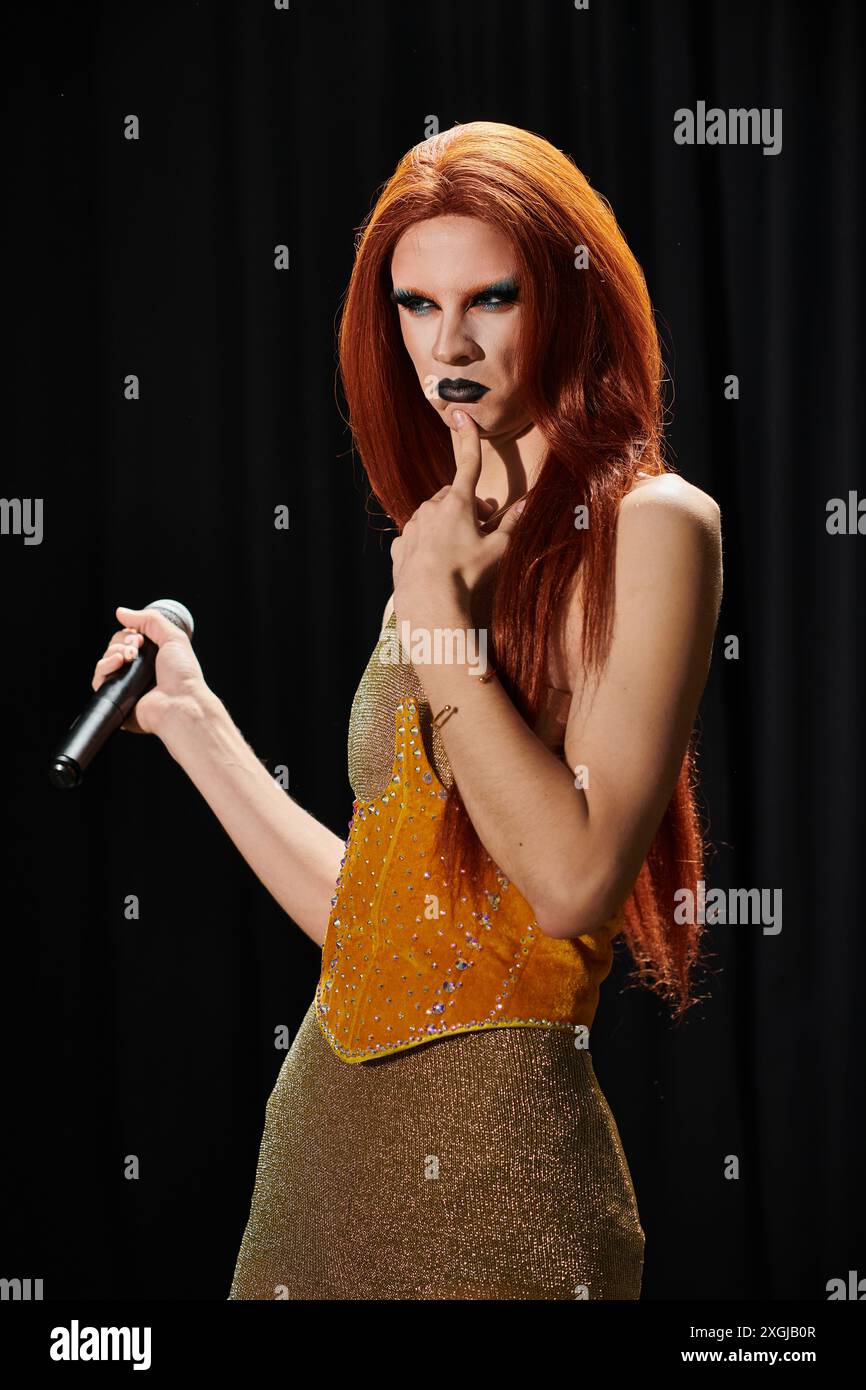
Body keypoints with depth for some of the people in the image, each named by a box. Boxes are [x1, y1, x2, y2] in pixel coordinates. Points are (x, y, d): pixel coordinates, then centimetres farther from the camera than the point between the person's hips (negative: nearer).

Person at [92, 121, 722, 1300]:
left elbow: (574, 881, -19)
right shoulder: (453, 546, 10)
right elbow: (363, 913, 12)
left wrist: (438, 614, -13)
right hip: (324, 1120, 7)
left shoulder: (648, 523, -9)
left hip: (493, 1149, -6)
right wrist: (194, 724, 16)